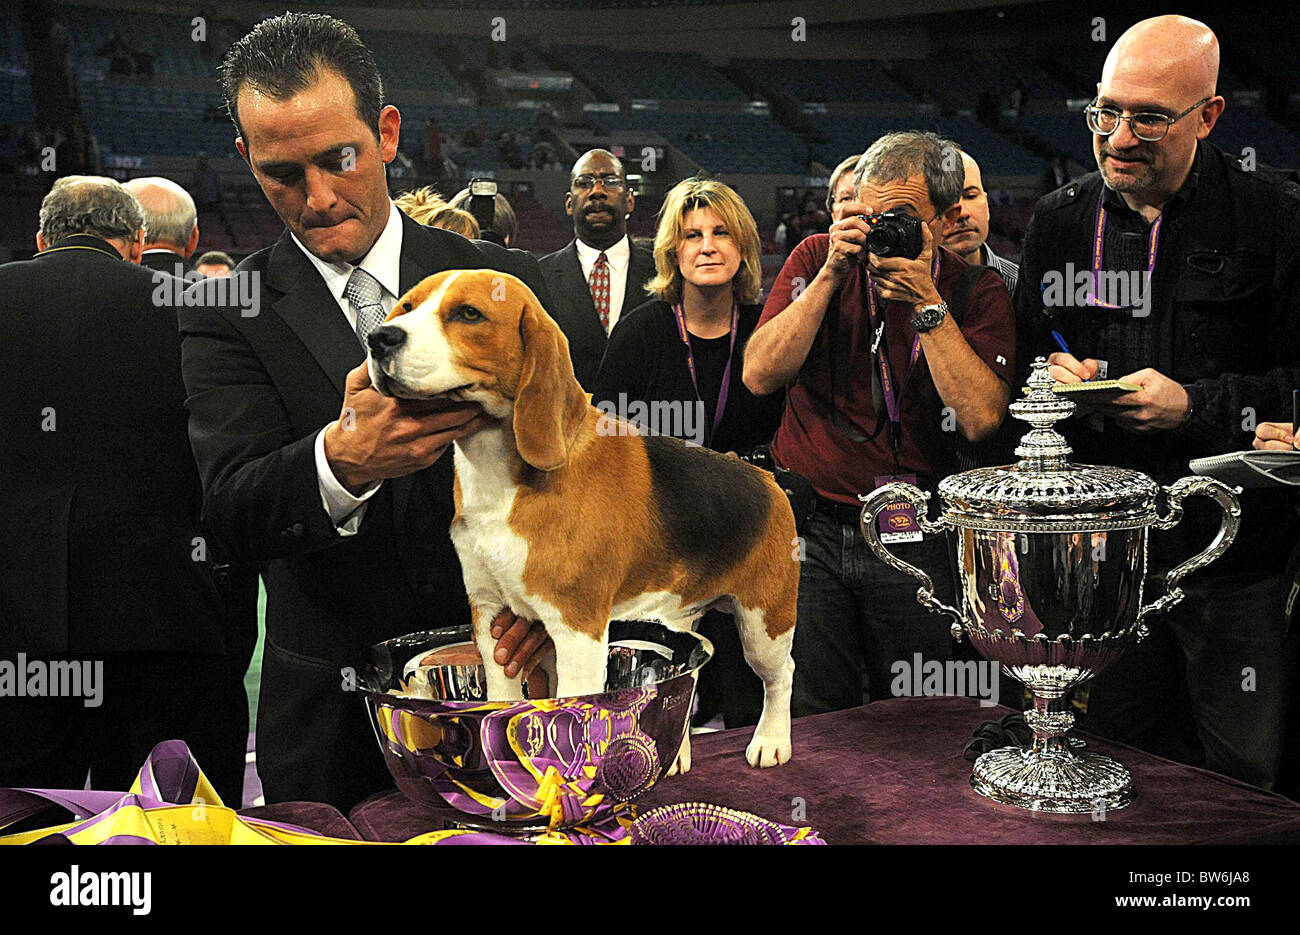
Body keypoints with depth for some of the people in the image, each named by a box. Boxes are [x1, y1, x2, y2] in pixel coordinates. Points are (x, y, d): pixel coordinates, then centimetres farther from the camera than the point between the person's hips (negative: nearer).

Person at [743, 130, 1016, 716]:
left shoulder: (977, 293, -2)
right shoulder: (816, 259, 1)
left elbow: (981, 419, -15)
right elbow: (760, 376, -10)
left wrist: (926, 302, -17)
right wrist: (831, 275, -15)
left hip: (914, 541, 0)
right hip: (810, 525, 0)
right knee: (811, 730, 4)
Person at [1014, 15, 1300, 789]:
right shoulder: (1058, 223, 8)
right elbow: (1023, 358, 17)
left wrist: (1196, 406, -18)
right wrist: (1054, 374, -4)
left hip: (1235, 556, -3)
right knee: (1115, 766, 15)